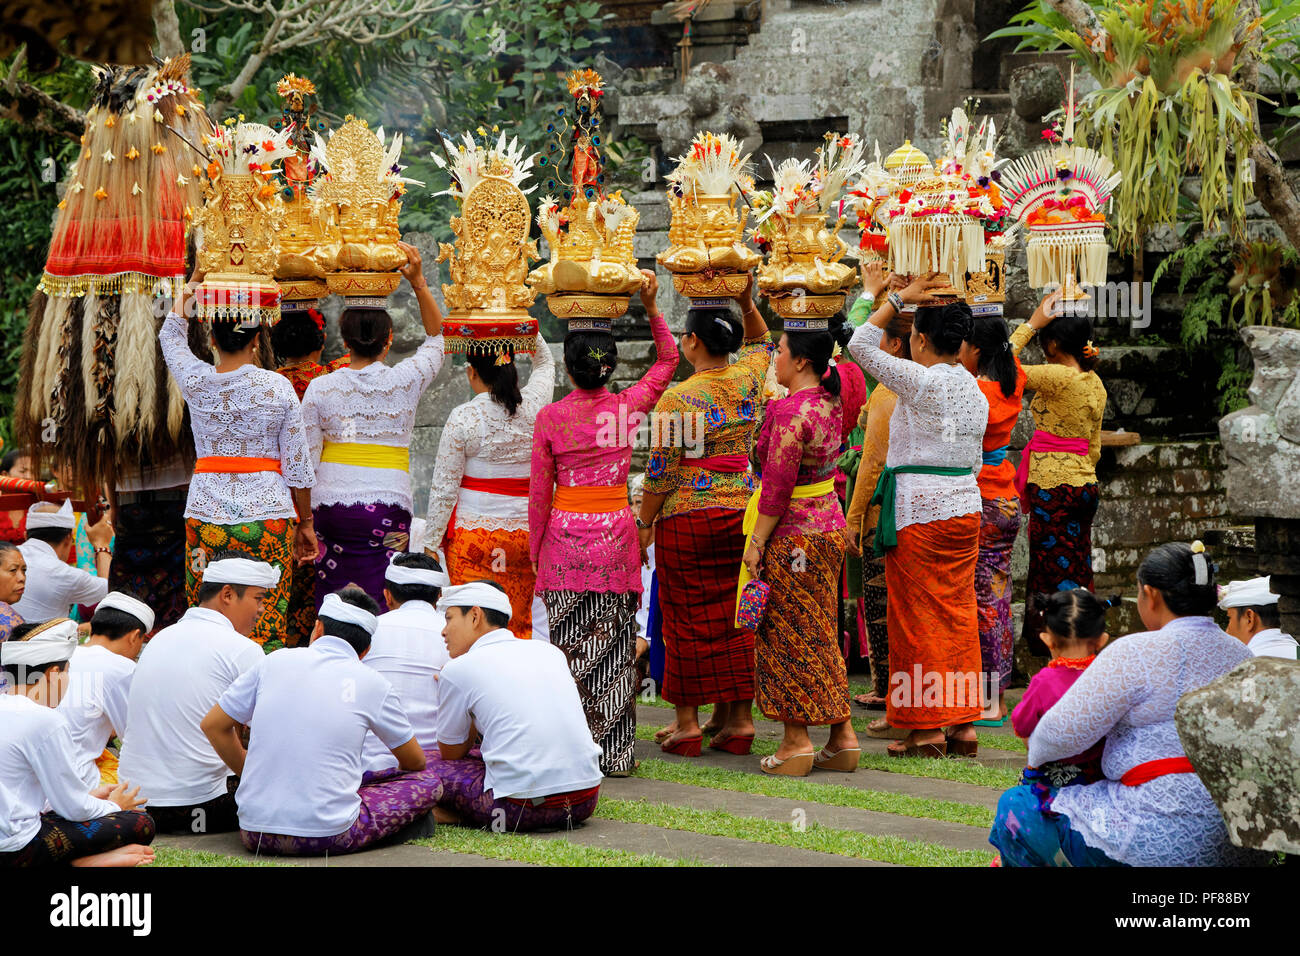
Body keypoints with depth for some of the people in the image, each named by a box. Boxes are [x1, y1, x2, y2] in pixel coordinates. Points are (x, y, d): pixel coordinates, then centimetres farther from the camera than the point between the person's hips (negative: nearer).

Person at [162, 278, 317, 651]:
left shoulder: (195, 381, 0)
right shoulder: (278, 387, -4)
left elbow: (170, 334, 23)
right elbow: (297, 466, -1)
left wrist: (198, 275, 29)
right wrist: (305, 523, 10)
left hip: (206, 514, 2)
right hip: (268, 514, -2)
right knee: (268, 625, -1)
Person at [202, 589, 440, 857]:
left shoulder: (274, 663, 6)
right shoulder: (373, 684, 3)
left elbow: (213, 725, 12)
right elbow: (415, 762, 17)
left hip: (254, 834, 3)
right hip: (329, 835, -3)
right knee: (428, 785, 13)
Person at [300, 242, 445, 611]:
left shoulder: (320, 388, 0)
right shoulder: (405, 381, -2)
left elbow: (306, 460, 2)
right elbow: (435, 337, 17)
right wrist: (418, 281, 11)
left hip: (330, 507, 1)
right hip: (387, 507, -1)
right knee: (380, 605, -3)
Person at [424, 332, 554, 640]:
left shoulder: (463, 418, -10)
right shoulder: (533, 406, -1)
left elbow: (444, 488, -6)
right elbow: (545, 362, 24)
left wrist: (431, 543, 1)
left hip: (472, 534, -3)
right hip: (524, 531, 3)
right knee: (519, 622, 9)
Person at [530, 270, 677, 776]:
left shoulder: (549, 418, -5)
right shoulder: (629, 407, -2)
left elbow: (539, 492, -1)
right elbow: (668, 358, 15)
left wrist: (535, 549, 10)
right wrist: (651, 307, 8)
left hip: (565, 536, -1)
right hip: (616, 534, 2)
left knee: (572, 646, 2)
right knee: (615, 648, 5)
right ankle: (616, 751, 6)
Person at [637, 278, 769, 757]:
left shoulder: (678, 400, -14)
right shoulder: (748, 378, 1)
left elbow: (661, 473, -11)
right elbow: (761, 340, 26)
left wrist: (645, 523, 0)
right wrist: (746, 302, 12)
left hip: (687, 517, -5)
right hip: (743, 511, 5)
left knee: (688, 619, 3)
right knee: (735, 618, 10)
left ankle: (687, 722, 7)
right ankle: (738, 717, 12)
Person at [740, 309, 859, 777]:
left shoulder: (791, 412, -21)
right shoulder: (828, 401, 3)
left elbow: (777, 487, -20)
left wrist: (756, 541, -14)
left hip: (792, 536, -9)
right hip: (827, 525, 9)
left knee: (787, 635, 1)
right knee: (820, 634, 14)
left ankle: (797, 741, 5)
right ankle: (842, 738, 17)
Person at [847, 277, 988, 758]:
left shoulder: (921, 381, -14)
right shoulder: (975, 391, 9)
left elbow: (860, 345, -10)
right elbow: (975, 461, 14)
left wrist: (900, 298, -2)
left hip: (917, 511, -7)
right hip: (965, 506, 7)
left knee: (919, 618, -1)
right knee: (959, 615, 10)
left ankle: (926, 728, 1)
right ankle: (963, 724, 11)